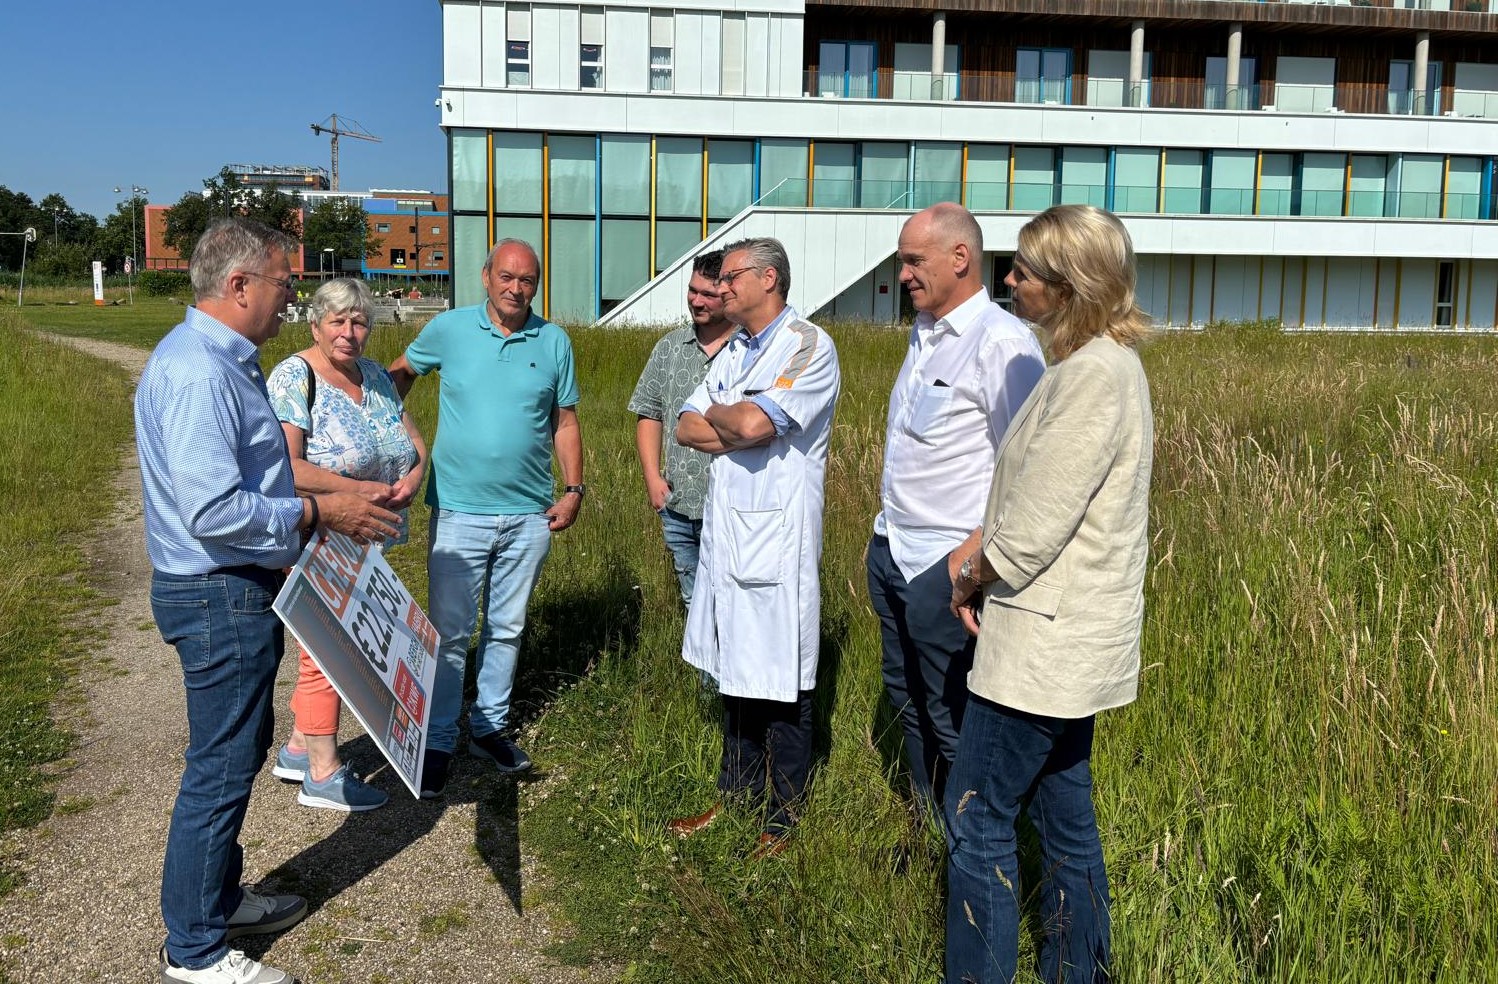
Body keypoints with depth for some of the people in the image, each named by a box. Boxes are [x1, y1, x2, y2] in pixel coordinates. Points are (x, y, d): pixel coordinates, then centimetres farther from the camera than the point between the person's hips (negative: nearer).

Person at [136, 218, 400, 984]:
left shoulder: (221, 360, 12)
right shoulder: (198, 373, -23)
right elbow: (214, 511, -30)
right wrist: (318, 512, -21)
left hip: (237, 591, 11)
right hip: (219, 598, -11)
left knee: (238, 754, 21)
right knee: (220, 768, 1)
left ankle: (220, 899, 37)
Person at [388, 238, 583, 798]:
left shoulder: (554, 342, 4)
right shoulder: (449, 329, 0)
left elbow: (565, 421, 8)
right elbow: (402, 372, 17)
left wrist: (574, 489, 1)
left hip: (529, 515, 2)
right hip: (460, 512, -2)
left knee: (507, 629, 13)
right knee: (449, 632, 1)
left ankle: (489, 727, 28)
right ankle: (438, 743, 13)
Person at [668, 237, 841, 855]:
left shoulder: (809, 347, -10)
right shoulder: (734, 352, 17)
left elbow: (752, 423, -23)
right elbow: (686, 427, 8)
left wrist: (716, 413, -2)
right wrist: (739, 427, -9)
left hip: (777, 539, -8)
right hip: (724, 531, 8)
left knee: (781, 684, 0)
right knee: (735, 673, 16)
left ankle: (782, 820, 13)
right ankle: (737, 796, 30)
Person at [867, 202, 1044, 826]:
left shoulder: (1002, 343, -16)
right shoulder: (923, 334, 12)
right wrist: (889, 528, 18)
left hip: (945, 567, -9)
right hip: (892, 552, 9)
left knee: (952, 719, 4)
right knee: (907, 701, 20)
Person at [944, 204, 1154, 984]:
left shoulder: (1096, 376, -21)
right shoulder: (1098, 363, 10)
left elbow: (1032, 532, -22)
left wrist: (970, 577, -4)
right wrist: (977, 547, 4)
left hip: (1047, 642, -10)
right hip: (1068, 638, 10)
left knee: (978, 817, 1)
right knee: (1065, 818, 18)